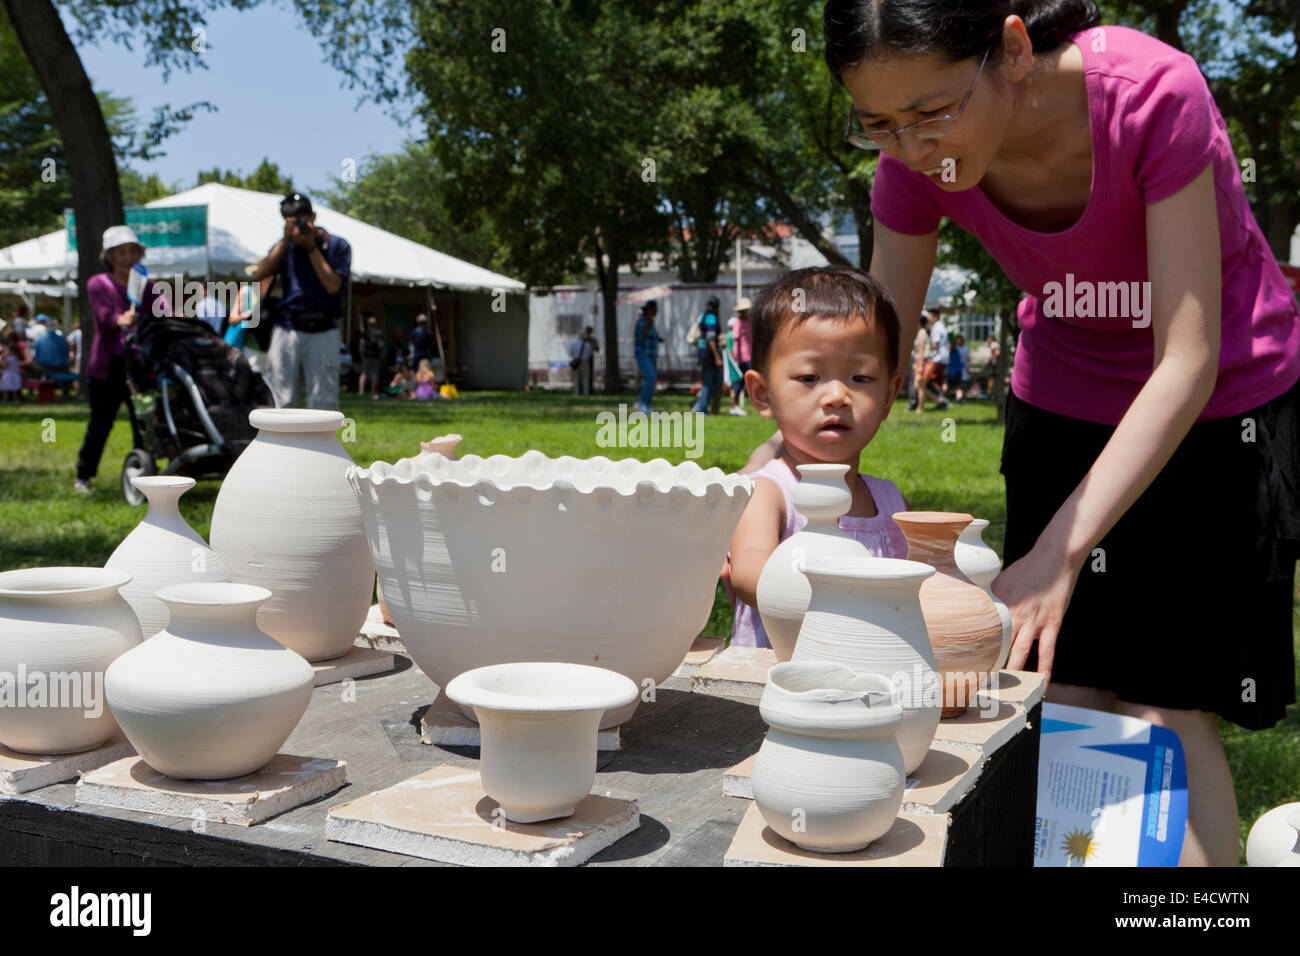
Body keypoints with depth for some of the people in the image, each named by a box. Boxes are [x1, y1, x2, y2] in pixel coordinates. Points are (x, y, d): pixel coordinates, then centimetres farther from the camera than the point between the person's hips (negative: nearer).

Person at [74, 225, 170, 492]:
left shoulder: (148, 286, 14)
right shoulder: (98, 284, 5)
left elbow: (164, 311, -4)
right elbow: (103, 314, -15)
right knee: (101, 421, 0)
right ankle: (83, 476, 13)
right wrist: (120, 320, -39)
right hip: (109, 365, -2)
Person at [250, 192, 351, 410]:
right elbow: (259, 274, -3)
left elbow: (332, 285, -11)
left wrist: (311, 248, -10)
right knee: (279, 400, -2)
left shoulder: (336, 245, 2)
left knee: (323, 402, -1)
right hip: (287, 328, 2)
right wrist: (285, 241, -8)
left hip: (323, 332, -2)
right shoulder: (285, 246, 12)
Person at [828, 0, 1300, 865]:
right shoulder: (917, 162, -18)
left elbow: (1188, 362, -30)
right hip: (1063, 404, 4)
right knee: (1069, 701, 0)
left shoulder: (1155, 94, -31)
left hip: (1218, 407, -3)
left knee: (1171, 710, -6)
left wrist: (1058, 553, -36)